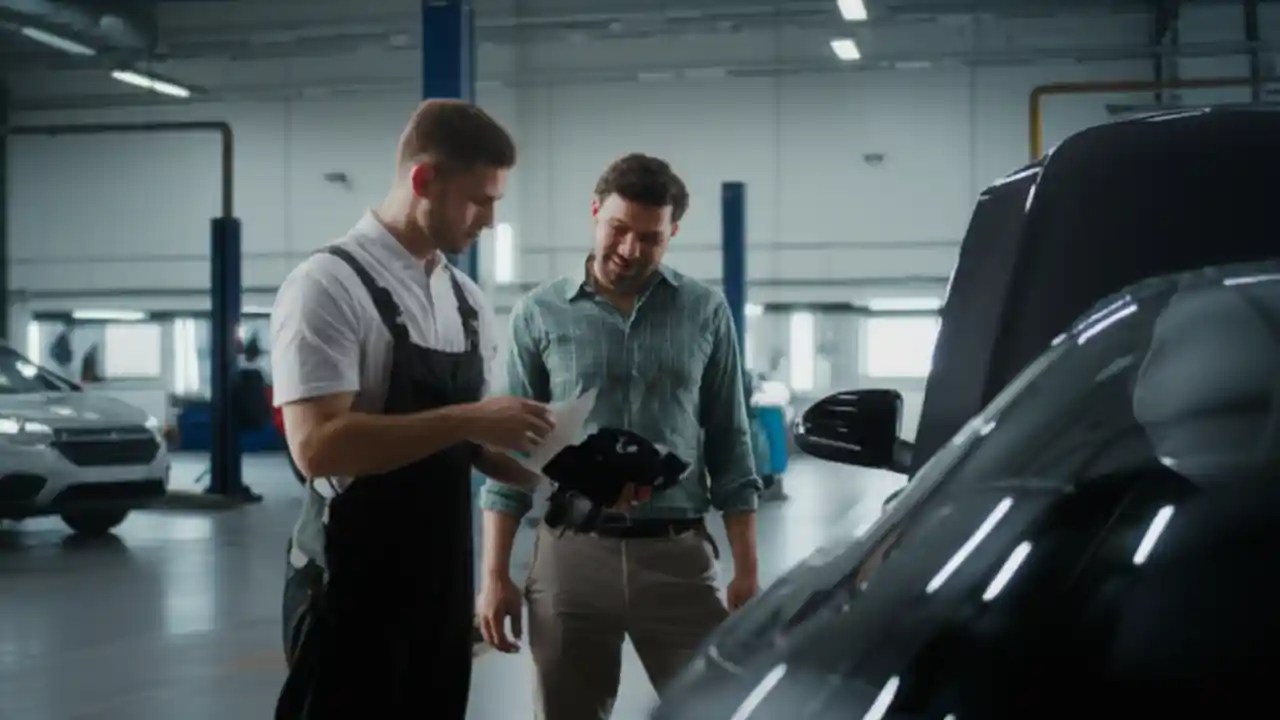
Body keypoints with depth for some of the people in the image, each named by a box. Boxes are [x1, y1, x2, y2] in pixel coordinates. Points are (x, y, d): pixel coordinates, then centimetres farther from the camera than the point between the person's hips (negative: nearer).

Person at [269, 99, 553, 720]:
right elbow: (317, 446, -24)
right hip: (353, 589, -7)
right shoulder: (329, 284, -14)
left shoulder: (468, 301, 10)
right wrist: (467, 420, -26)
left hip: (440, 584, 8)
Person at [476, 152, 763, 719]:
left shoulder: (706, 313, 6)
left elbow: (730, 448, 8)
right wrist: (495, 574, 1)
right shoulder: (538, 315, 4)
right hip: (570, 556, 0)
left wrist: (746, 571, 3)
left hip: (678, 557, 0)